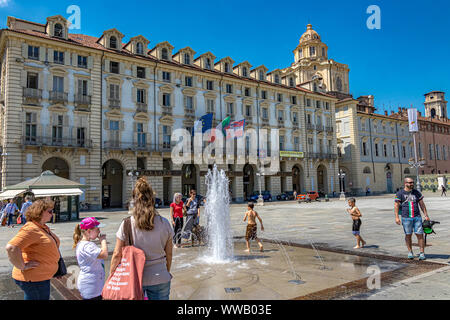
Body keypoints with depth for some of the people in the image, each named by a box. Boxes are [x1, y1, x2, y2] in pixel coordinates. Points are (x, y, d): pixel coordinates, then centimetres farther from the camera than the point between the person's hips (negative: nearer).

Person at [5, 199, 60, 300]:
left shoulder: (43, 227, 10)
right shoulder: (31, 229, -21)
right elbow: (11, 247, -32)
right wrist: (22, 267, -24)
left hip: (40, 277, 10)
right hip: (33, 279, -10)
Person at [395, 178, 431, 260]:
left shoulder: (416, 192, 10)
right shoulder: (400, 193, 0)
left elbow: (422, 204, 14)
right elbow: (396, 205, -2)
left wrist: (426, 215, 8)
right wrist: (396, 217, -9)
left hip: (417, 217, 2)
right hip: (406, 218, -2)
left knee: (420, 235, -2)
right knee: (408, 235, 6)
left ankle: (422, 253, 6)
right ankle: (410, 252, 19)